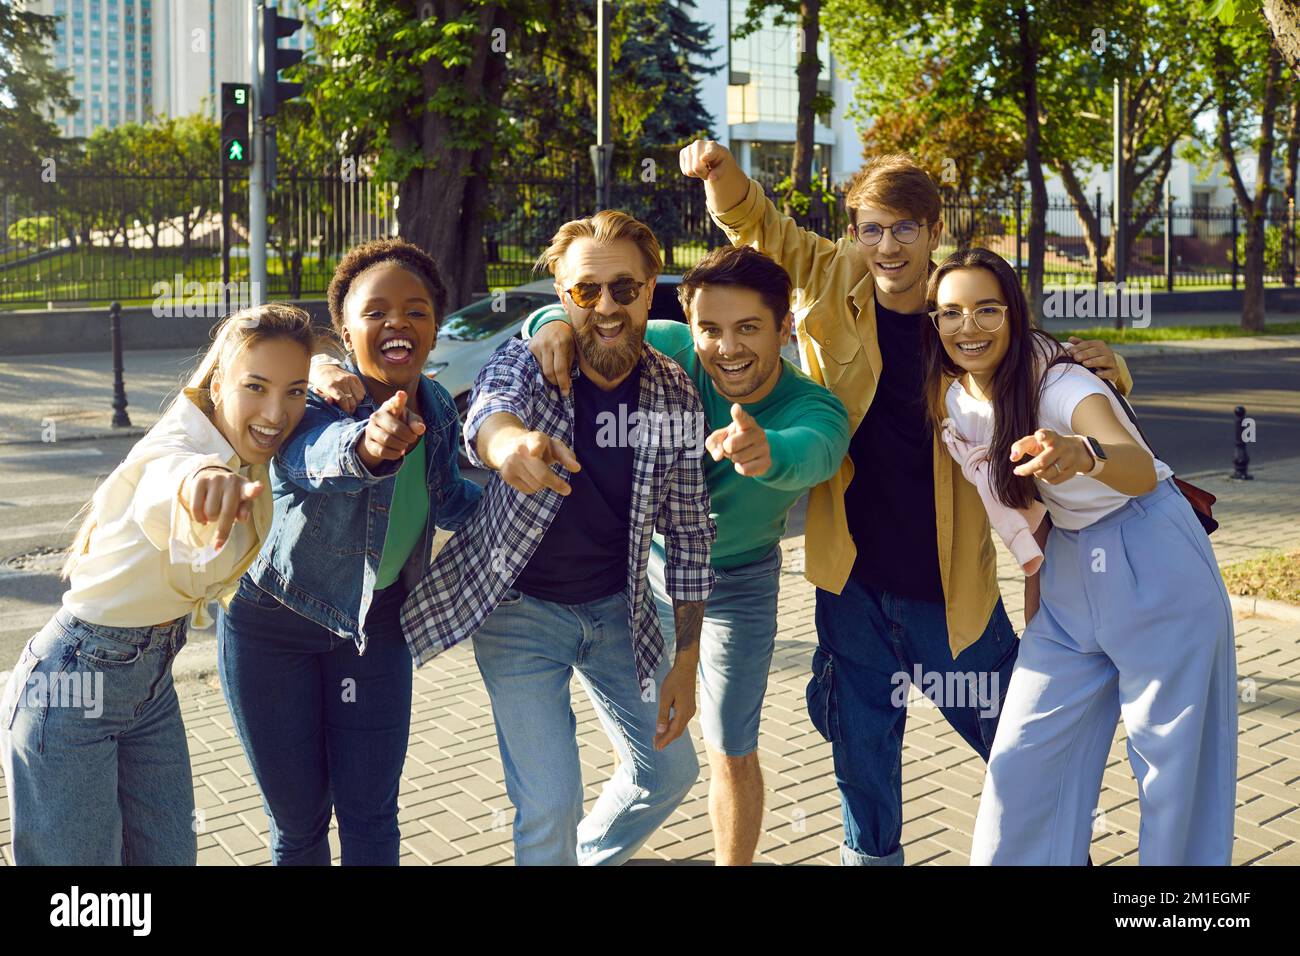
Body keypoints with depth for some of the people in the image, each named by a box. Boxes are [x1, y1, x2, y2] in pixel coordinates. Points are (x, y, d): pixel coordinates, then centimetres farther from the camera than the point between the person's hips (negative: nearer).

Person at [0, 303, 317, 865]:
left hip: (152, 682, 8)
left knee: (172, 855, 10)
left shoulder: (258, 458, -3)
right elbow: (161, 485, -53)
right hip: (74, 687, -8)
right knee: (77, 861, -2)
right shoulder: (178, 441, -26)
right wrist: (197, 479, -77)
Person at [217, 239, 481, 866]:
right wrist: (365, 445, -72)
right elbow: (309, 456, -50)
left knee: (371, 818, 2)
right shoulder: (318, 397, -25)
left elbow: (449, 503, 13)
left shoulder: (435, 409, -7)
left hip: (374, 621, 4)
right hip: (273, 621, -4)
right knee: (299, 821, 6)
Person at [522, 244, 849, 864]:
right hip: (647, 559, 2)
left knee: (732, 756, 3)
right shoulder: (673, 352, -24)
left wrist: (767, 452, -78)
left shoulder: (814, 409, -30)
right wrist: (555, 323, -42)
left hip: (736, 585, -2)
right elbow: (589, 322, -16)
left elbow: (812, 451, -53)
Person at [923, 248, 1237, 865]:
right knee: (1026, 755, 3)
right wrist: (1034, 580, 4)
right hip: (1070, 574, 6)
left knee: (1174, 757, -1)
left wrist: (1082, 454, -65)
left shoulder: (1060, 385, -25)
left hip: (1156, 573, -6)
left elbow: (1142, 470, -45)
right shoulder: (957, 402, -5)